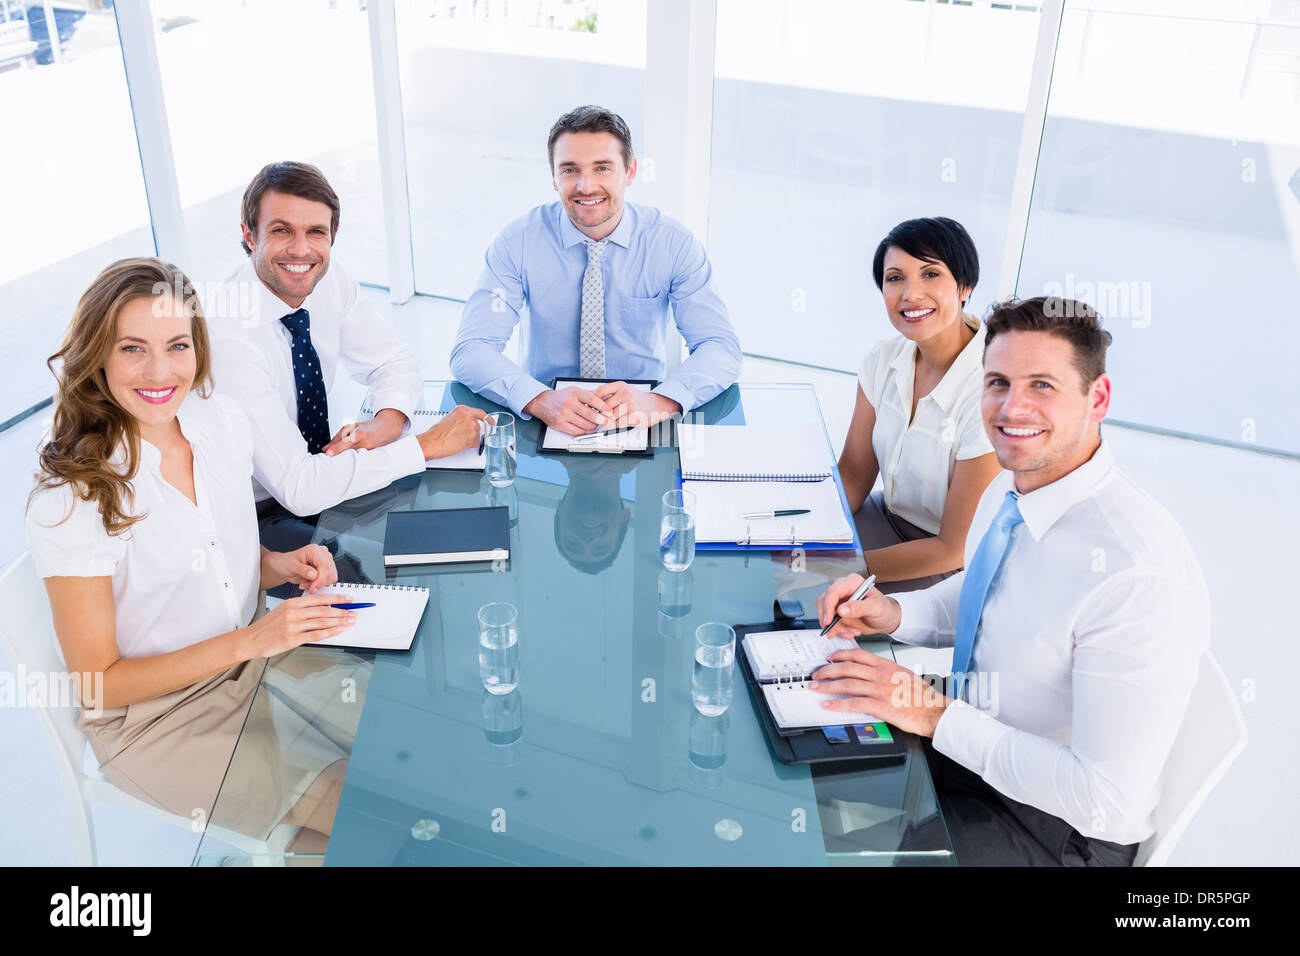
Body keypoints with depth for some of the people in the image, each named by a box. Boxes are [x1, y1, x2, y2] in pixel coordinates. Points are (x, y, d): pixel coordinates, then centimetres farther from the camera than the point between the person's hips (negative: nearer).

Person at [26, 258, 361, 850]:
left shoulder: (223, 422, -6)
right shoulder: (70, 500, -23)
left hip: (253, 655, 6)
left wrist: (277, 566, -10)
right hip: (152, 718, -6)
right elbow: (98, 683, -16)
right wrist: (251, 640, -24)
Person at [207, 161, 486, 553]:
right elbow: (299, 488, -32)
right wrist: (428, 444, -28)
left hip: (321, 477, 7)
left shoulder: (330, 281, -8)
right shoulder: (229, 337, -29)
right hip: (253, 517, -7)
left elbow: (394, 362, 6)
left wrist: (386, 423, -18)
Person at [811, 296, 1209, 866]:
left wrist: (934, 714, -26)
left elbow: (1106, 803, -30)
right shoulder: (1009, 489, -4)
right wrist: (893, 613, -4)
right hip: (970, 749, 8)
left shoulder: (1142, 581, -32)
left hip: (1056, 832, -7)